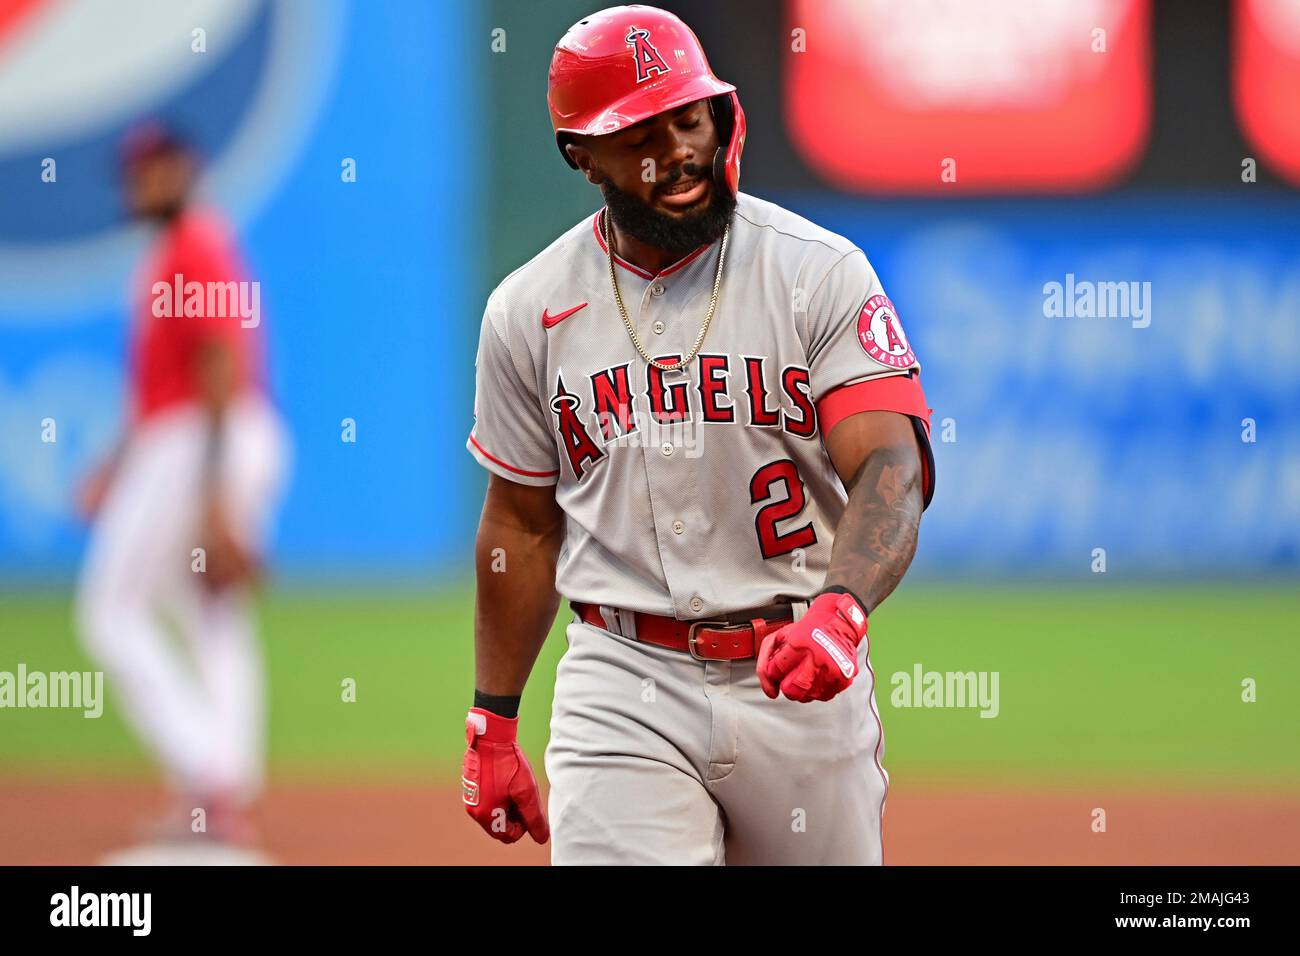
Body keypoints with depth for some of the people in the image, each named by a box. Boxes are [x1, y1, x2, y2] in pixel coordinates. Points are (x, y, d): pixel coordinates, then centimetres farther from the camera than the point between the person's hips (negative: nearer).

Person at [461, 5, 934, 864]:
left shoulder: (821, 274, -5)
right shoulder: (531, 311, 4)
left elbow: (892, 469, -16)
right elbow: (523, 524, 14)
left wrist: (841, 609, -35)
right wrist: (492, 727, 14)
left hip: (799, 677, 0)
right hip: (622, 685, 1)